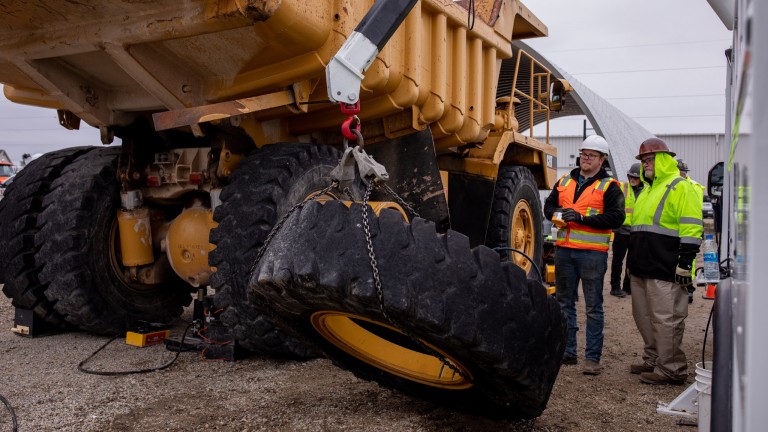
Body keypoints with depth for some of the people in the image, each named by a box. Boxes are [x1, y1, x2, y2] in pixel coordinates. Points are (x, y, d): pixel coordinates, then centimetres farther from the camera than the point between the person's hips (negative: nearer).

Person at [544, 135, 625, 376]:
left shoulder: (609, 187, -2)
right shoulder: (565, 182, 14)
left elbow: (616, 218, -12)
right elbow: (549, 205, 19)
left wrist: (582, 218, -20)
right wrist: (556, 214, -5)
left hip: (592, 253, -5)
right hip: (564, 250, 6)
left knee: (593, 308, 1)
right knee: (564, 303, 12)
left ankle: (593, 358, 7)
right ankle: (567, 351, 24)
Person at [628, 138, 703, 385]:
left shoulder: (680, 187, -7)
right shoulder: (647, 190, 22)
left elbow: (691, 229, -14)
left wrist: (685, 263, -18)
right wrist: (632, 259, 25)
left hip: (665, 272, -9)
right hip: (641, 269, 9)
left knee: (666, 320, -6)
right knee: (644, 318, 14)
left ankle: (671, 369, 2)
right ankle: (653, 360, 26)